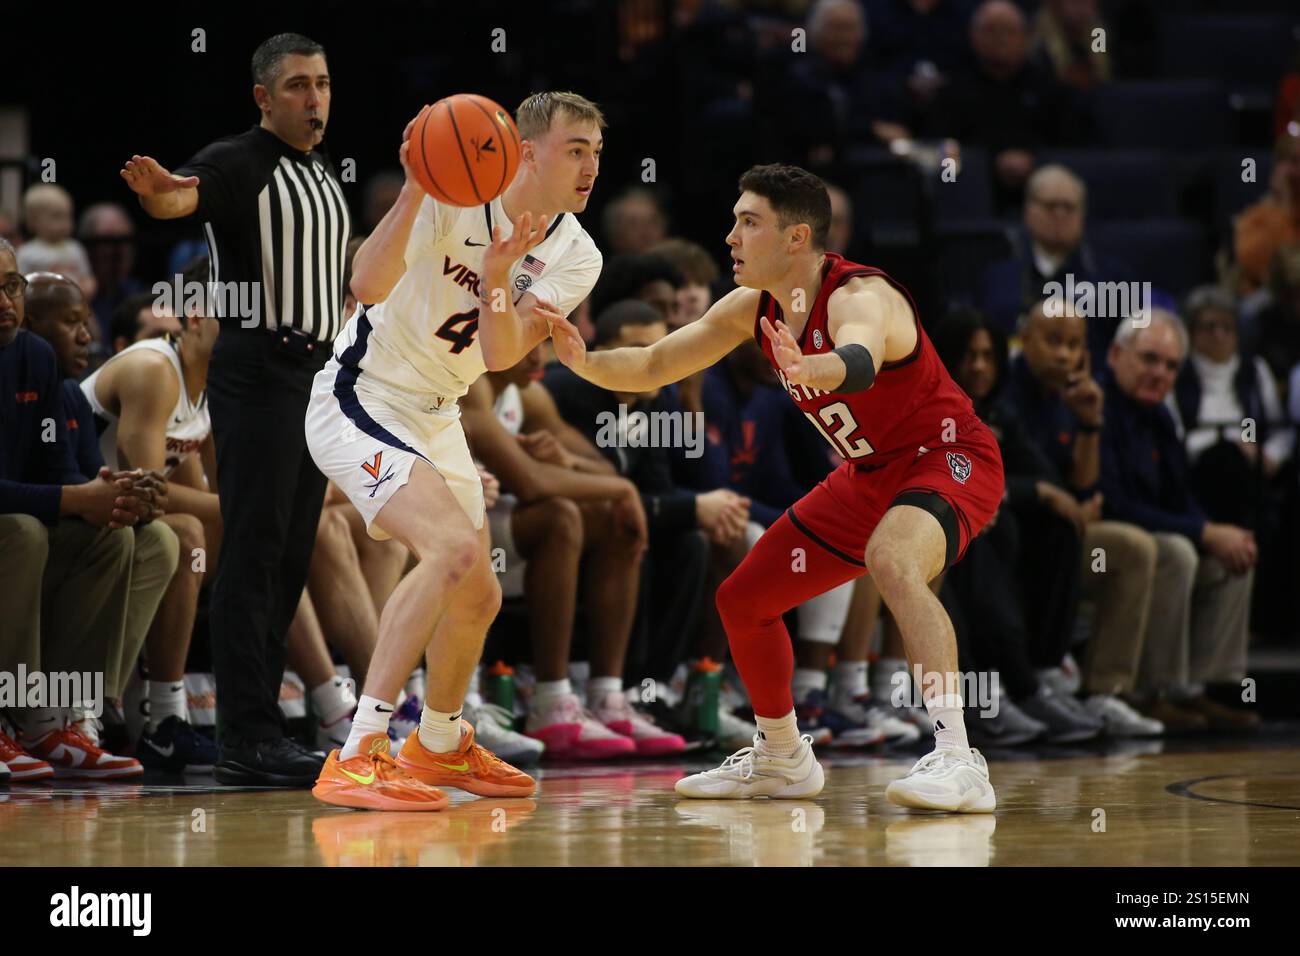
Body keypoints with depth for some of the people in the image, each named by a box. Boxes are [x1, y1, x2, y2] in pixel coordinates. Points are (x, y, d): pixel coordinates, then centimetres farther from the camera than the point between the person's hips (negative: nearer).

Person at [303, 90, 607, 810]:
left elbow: (499, 356, -14)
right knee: (456, 547, -28)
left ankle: (439, 745, 44)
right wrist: (413, 193, -45)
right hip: (361, 398, -8)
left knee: (476, 597, 16)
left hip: (433, 418, 8)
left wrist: (496, 277, -31)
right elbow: (368, 286, -33)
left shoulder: (575, 257, -3)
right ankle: (357, 759, -30)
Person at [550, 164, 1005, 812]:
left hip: (949, 459, -9)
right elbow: (652, 368, 3)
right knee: (743, 600, 12)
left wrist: (811, 368, -74)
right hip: (870, 474, 9)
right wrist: (586, 362, -17)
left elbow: (860, 362, -52)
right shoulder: (754, 308, -3)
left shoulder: (859, 297, -28)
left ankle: (957, 760, -44)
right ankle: (782, 760, 34)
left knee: (892, 562, -40)